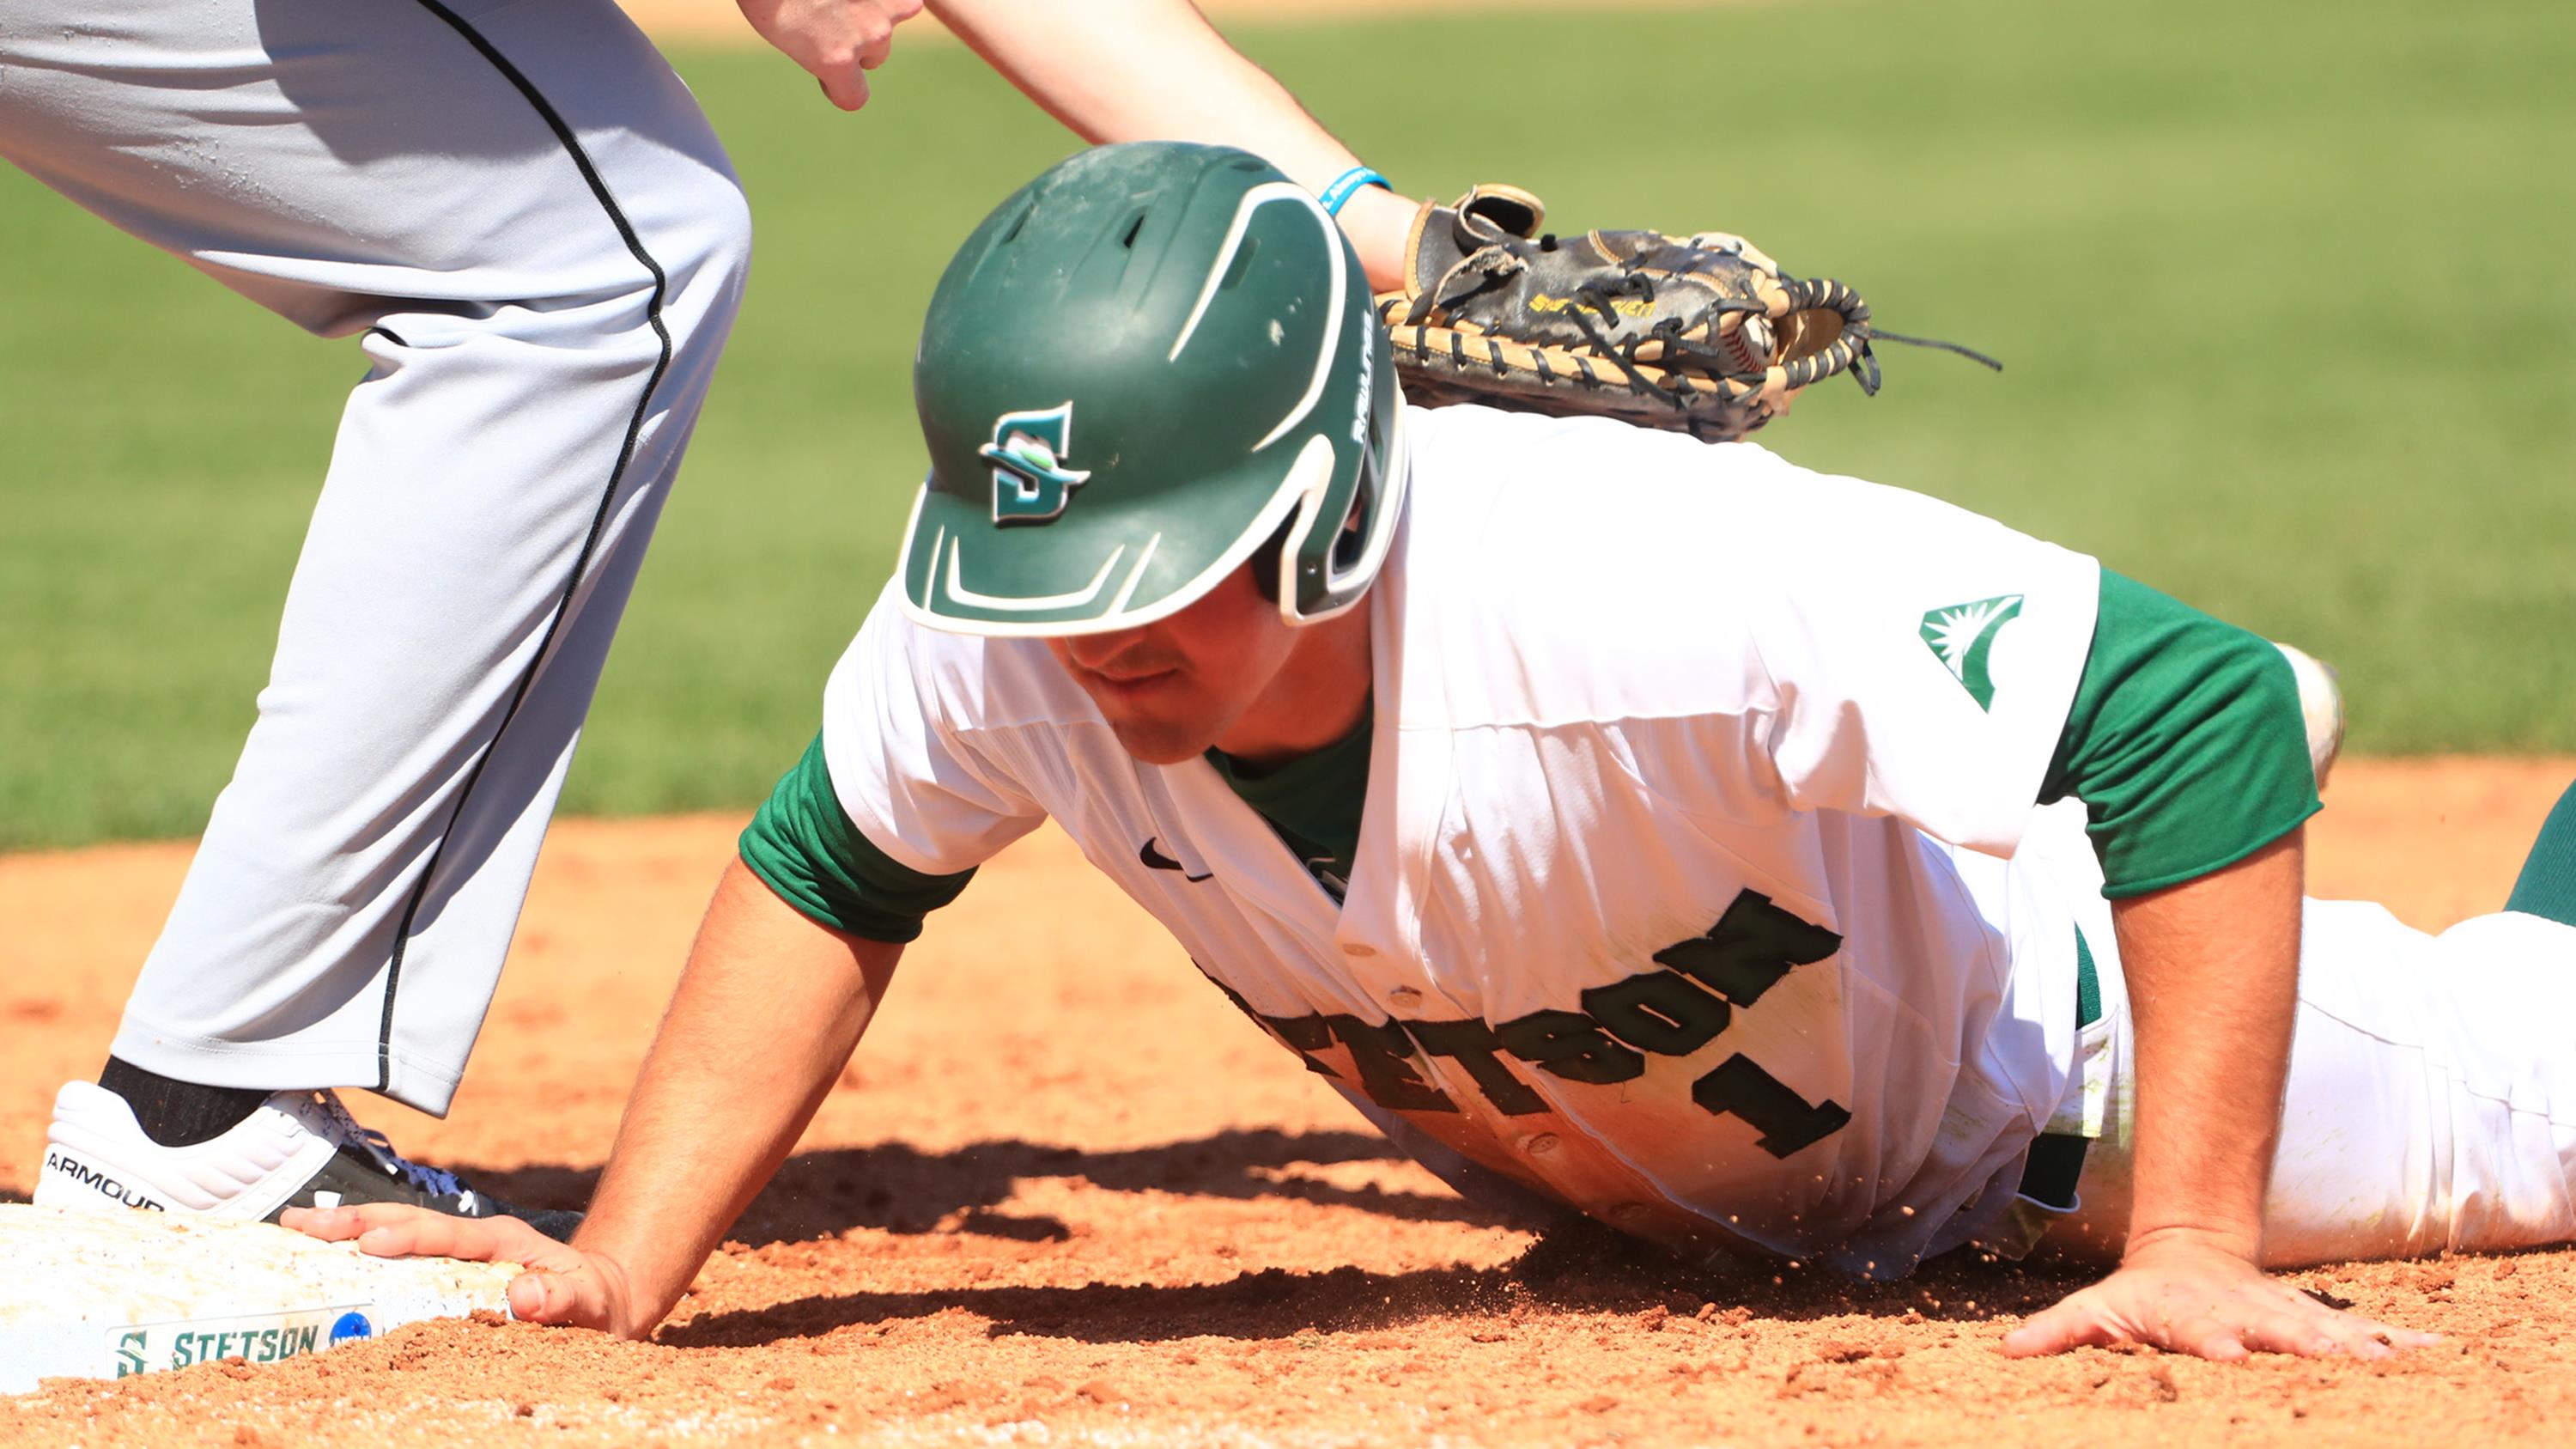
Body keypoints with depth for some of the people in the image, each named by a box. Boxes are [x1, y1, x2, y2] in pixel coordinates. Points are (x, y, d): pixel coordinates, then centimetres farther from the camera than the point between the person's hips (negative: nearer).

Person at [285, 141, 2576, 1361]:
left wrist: (2196, 1251, -46)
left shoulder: (1651, 580, -48)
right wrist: (622, 1271, -19)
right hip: (1648, 1175, 6)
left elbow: (2209, 714, -45)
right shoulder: (1001, 635, -31)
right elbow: (828, 876, -9)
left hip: (2026, 1064, -5)